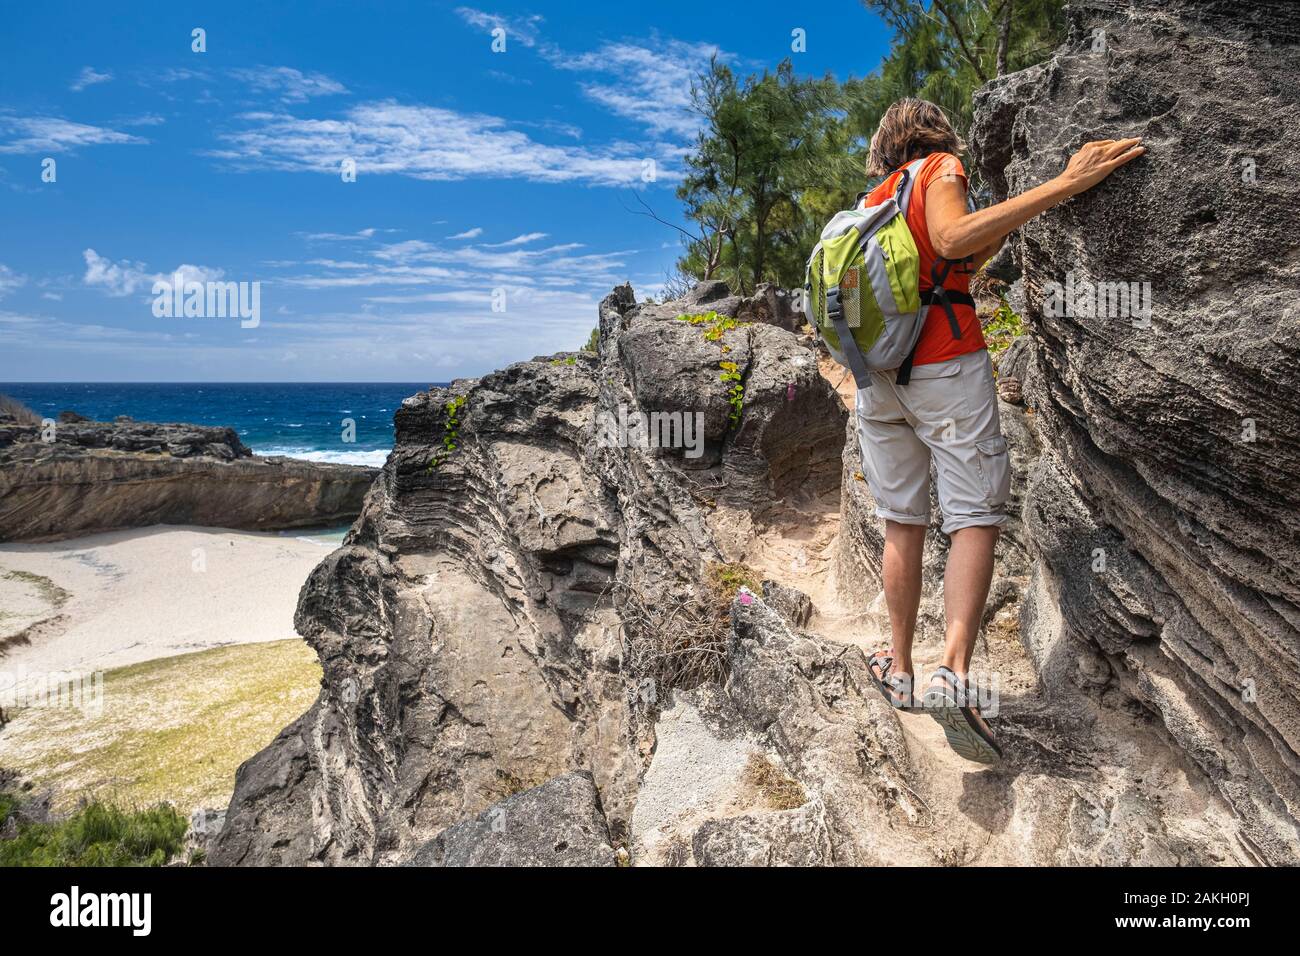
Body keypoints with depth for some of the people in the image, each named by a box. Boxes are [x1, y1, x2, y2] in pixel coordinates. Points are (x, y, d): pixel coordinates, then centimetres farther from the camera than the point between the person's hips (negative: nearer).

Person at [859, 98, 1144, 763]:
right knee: (975, 516, -6)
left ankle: (900, 669, 14)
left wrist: (1000, 234, 27)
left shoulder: (873, 202, 23)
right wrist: (1064, 184, -21)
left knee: (902, 522, 11)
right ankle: (954, 671, -22)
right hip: (945, 366, -6)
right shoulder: (938, 168, 3)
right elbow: (950, 240, -20)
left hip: (879, 376, 7)